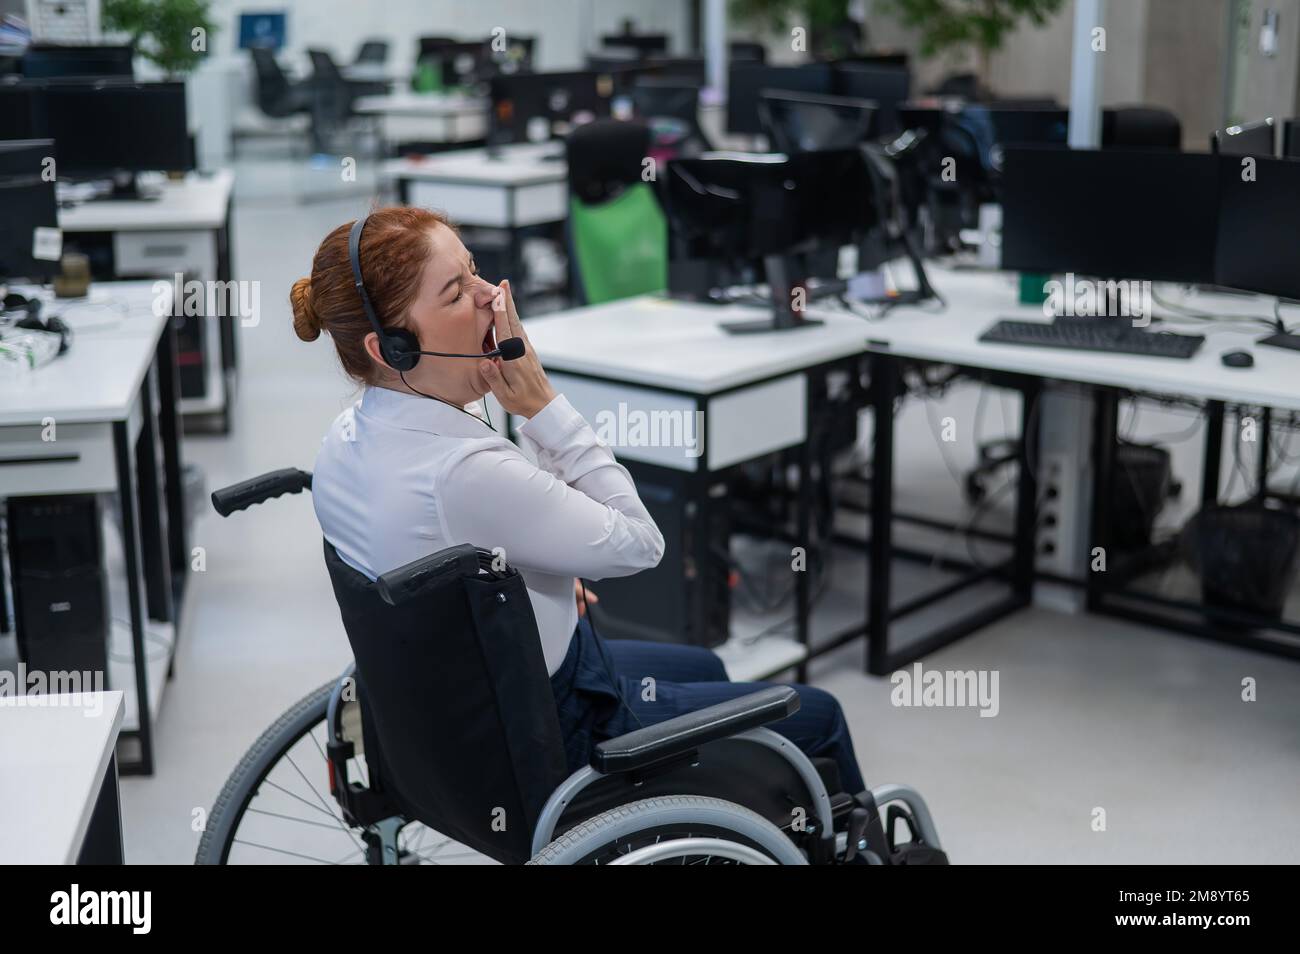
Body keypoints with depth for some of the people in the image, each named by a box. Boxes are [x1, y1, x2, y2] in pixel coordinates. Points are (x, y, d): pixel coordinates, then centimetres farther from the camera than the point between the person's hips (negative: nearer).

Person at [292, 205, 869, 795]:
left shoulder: (346, 436, -8)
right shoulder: (465, 474, -37)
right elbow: (638, 543, -23)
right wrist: (544, 406, -25)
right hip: (556, 737, -9)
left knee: (706, 669, 33)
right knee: (817, 715, 10)